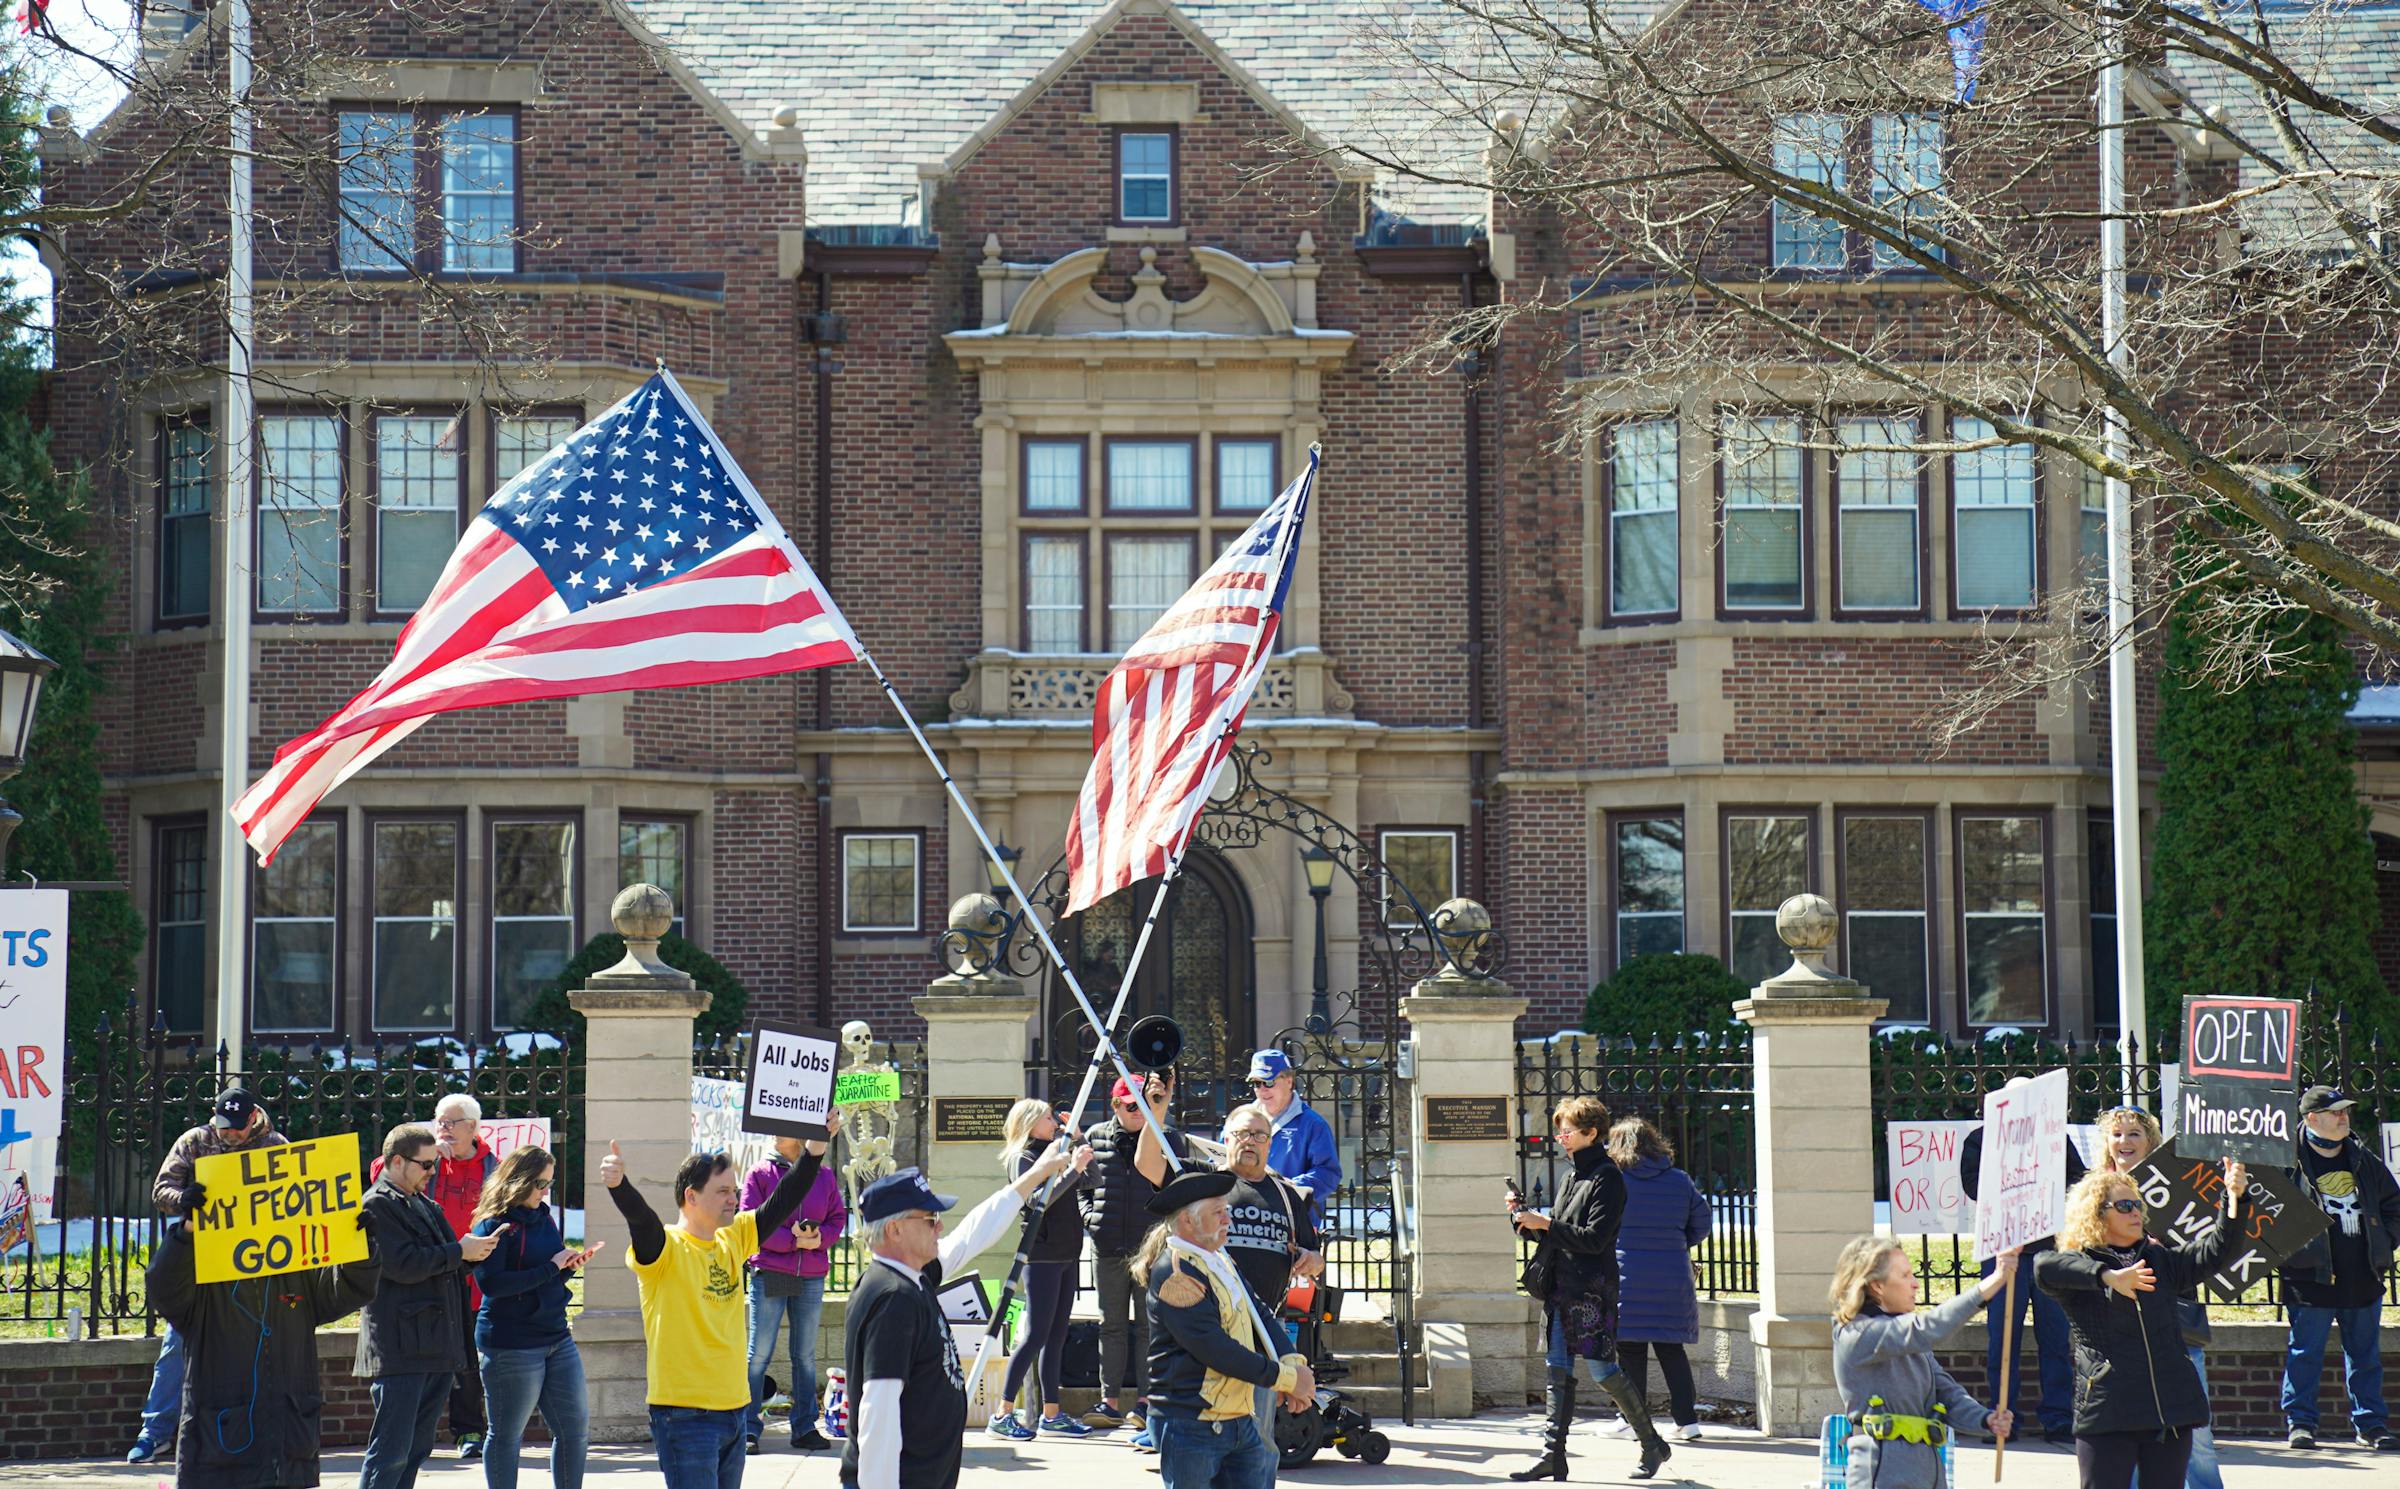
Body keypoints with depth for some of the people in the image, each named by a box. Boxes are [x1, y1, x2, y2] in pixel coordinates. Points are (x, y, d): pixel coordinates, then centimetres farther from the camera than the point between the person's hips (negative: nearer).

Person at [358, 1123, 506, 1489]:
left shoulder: (425, 1205, 21)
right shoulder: (378, 1204, -8)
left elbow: (446, 1264, 24)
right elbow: (403, 1265, -19)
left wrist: (477, 1250, 4)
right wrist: (460, 1251, -12)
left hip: (436, 1346, 9)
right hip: (400, 1348, -9)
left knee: (417, 1448, 11)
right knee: (391, 1451, -11)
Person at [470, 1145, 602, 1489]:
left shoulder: (544, 1218, 12)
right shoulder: (493, 1225, -11)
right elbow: (491, 1282, -23)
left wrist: (570, 1264, -2)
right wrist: (551, 1267, -21)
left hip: (556, 1337, 8)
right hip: (510, 1343, -8)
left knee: (576, 1427, 9)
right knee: (507, 1434, 3)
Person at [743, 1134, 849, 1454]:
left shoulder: (824, 1175, 11)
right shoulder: (759, 1175, 1)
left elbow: (838, 1218, 11)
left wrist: (819, 1237, -9)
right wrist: (792, 1240, -14)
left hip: (812, 1277, 4)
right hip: (769, 1274, -3)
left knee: (806, 1355, 10)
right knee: (759, 1352, -3)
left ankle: (805, 1427, 17)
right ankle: (748, 1428, 2)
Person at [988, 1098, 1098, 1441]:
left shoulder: (1051, 1153, 15)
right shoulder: (1022, 1158, -8)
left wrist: (1077, 1141, 9)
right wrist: (1074, 1169, -25)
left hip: (1065, 1254, 8)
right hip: (1041, 1255, -8)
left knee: (1056, 1336, 9)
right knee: (1036, 1335, -11)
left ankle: (1052, 1414, 12)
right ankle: (1002, 1415, -10)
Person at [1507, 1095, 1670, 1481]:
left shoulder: (1607, 1179, -9)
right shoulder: (1572, 1176, 17)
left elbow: (1594, 1238, -18)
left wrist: (1546, 1224, -17)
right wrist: (1524, 1216, 7)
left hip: (1592, 1289, -8)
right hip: (1562, 1288, 8)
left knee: (1602, 1369, -4)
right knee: (1559, 1370, 4)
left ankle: (1653, 1444, 10)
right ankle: (1553, 1454, 4)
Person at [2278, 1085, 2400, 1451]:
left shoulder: (2364, 1161, 10)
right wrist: (2293, 1252, -9)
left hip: (2363, 1280, 5)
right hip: (2312, 1280, -5)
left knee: (2365, 1355, 11)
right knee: (2305, 1354, 1)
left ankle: (2370, 1423, 18)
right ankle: (2300, 1421, 10)